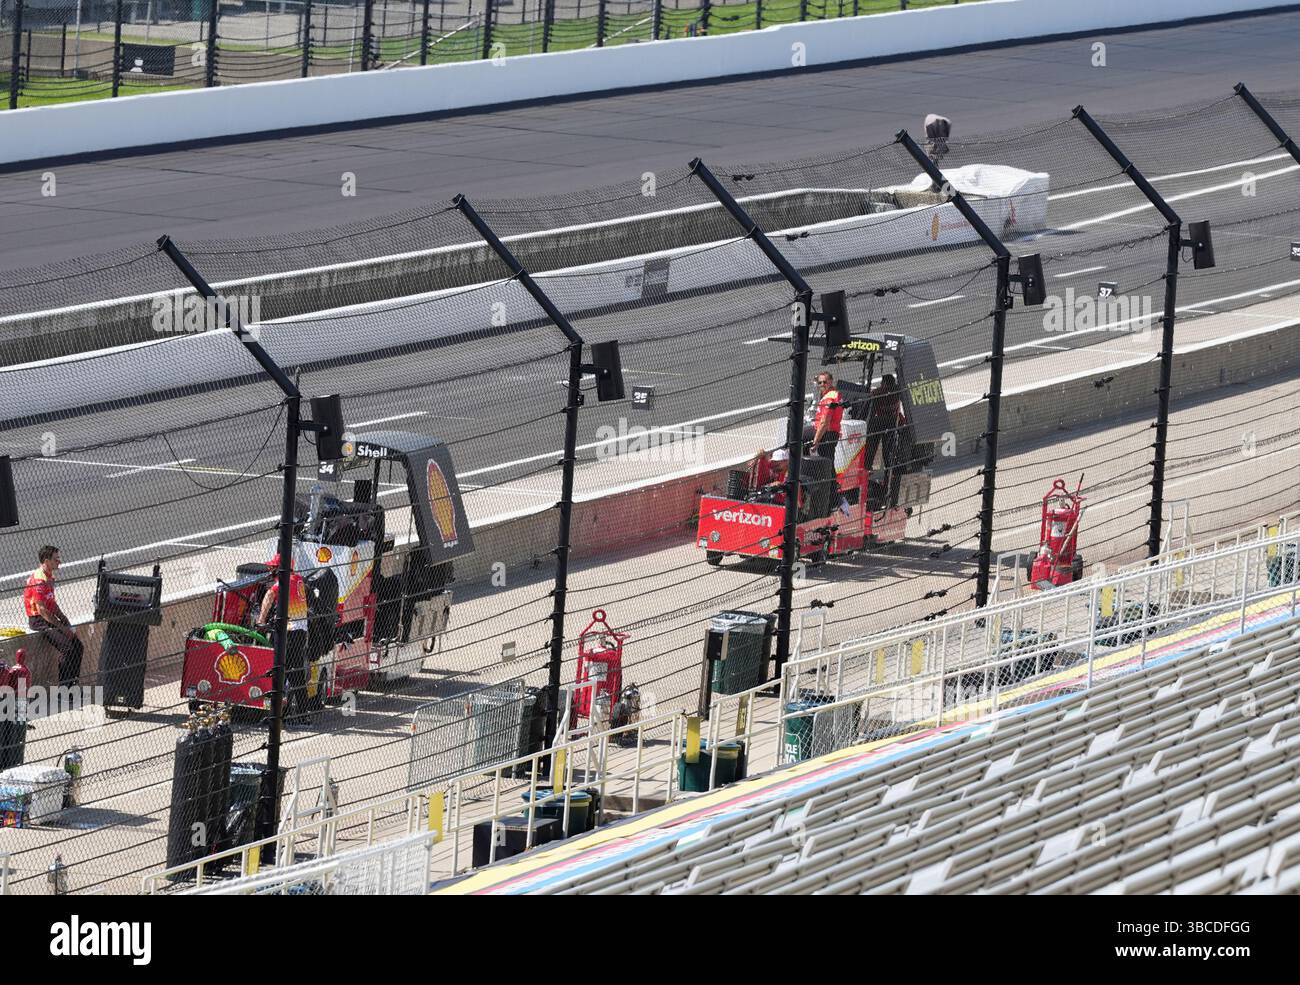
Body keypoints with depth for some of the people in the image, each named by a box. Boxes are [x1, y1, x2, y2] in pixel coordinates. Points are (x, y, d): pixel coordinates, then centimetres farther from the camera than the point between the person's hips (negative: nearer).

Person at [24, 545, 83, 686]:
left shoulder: (50, 577, 13)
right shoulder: (39, 580, -19)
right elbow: (42, 610, -23)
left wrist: (65, 621, 10)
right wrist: (62, 627, -19)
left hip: (50, 619, 10)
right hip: (38, 621, -10)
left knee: (77, 645, 2)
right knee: (67, 647, -23)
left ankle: (72, 682, 6)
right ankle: (63, 684, -17)